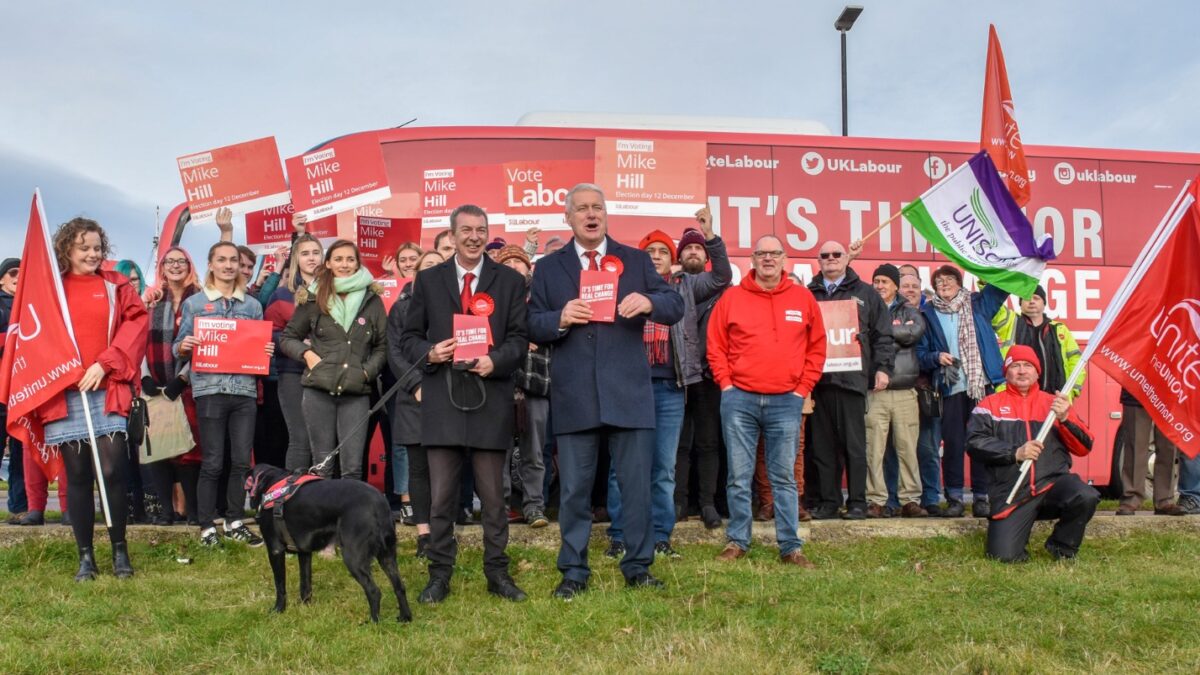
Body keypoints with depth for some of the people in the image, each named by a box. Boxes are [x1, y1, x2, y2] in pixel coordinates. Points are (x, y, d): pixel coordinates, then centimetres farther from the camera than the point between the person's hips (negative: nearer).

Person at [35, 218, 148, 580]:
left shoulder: (116, 286, 9)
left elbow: (136, 324, -1)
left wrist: (105, 364, -10)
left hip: (107, 391, -1)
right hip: (63, 394, 1)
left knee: (112, 471, -8)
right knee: (77, 475, 4)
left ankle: (119, 549, 8)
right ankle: (85, 556, 12)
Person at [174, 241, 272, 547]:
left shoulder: (252, 305, 14)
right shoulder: (194, 303, 7)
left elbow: (261, 343, 19)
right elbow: (180, 348, 6)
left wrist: (267, 350, -3)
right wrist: (183, 347, -16)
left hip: (244, 388, 3)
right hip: (209, 388, -3)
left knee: (242, 461, 4)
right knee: (212, 462, -2)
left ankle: (234, 521, 18)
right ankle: (207, 527, 7)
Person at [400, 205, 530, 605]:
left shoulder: (510, 281, 7)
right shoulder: (428, 281, 10)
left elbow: (520, 338, 2)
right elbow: (409, 337, 10)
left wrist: (496, 361, -16)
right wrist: (429, 353, -11)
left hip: (490, 398, 0)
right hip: (442, 398, 1)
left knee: (493, 496, 6)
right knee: (441, 496, 4)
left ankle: (498, 573, 16)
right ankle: (439, 575, 13)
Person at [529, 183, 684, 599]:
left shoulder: (636, 261, 10)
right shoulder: (548, 268, 9)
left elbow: (676, 307, 5)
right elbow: (533, 327, 5)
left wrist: (649, 302, -16)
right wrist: (560, 319, -16)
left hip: (629, 393, 0)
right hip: (574, 396, 0)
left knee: (637, 486, 5)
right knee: (574, 490, 5)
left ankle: (638, 568, 18)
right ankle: (573, 572, 16)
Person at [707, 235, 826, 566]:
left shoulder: (803, 298, 6)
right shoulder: (732, 297, 3)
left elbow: (817, 347, 10)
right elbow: (715, 345, 7)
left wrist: (803, 388, 3)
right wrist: (726, 383, -2)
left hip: (786, 402, 0)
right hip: (739, 400, 0)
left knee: (784, 477, 5)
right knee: (739, 477, 4)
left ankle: (791, 546, 9)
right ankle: (737, 541, 13)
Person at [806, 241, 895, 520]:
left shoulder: (865, 293, 11)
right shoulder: (808, 295, 15)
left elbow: (882, 334, 8)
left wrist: (883, 367, 0)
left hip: (852, 378, -2)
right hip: (818, 378, 2)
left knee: (854, 443, -1)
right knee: (823, 444, 5)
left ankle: (857, 502, 5)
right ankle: (827, 501, 12)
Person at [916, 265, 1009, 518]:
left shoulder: (978, 303, 11)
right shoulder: (928, 314, 8)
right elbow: (920, 353, 6)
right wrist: (936, 358, -12)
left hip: (983, 385, 1)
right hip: (952, 389, -1)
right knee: (953, 443, -2)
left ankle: (981, 497, 8)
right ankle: (954, 498, 6)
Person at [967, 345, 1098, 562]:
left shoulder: (1054, 403, 16)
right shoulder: (990, 404, 11)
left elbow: (1084, 448, 9)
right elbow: (974, 443, -3)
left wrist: (1065, 418, -8)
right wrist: (1015, 453, -14)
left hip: (1053, 482, 2)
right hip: (1012, 493, -2)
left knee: (1086, 497, -31)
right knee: (1004, 555, -20)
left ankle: (1061, 548, -2)